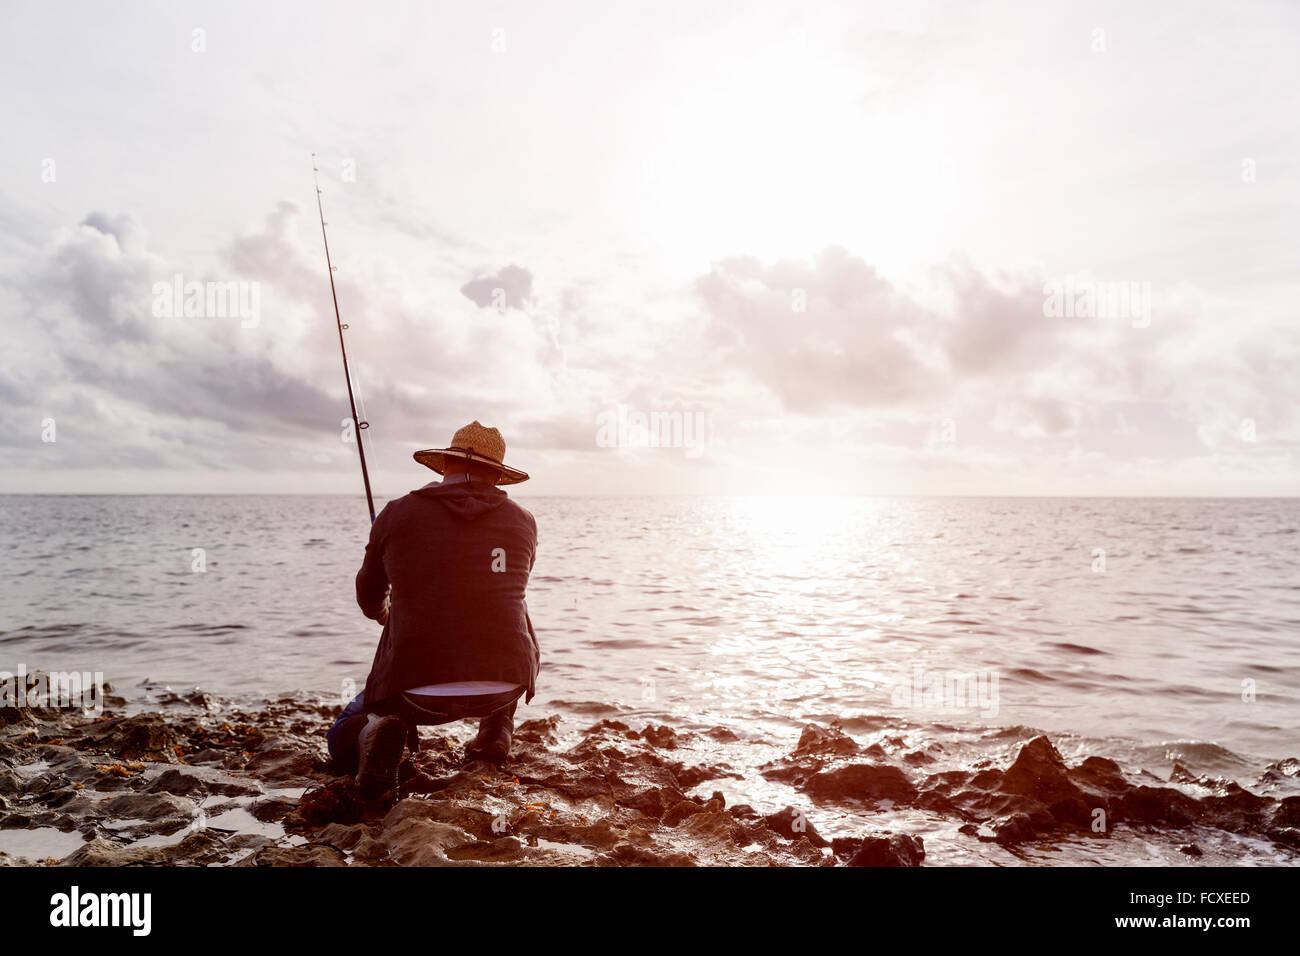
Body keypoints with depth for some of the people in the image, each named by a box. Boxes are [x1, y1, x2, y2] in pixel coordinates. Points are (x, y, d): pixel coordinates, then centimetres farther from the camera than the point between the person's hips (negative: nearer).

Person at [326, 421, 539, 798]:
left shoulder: (396, 515, 2)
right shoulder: (523, 522, 6)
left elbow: (370, 599, 18)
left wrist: (383, 612, 44)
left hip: (417, 687, -2)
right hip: (505, 685, 2)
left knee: (342, 741, 25)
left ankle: (382, 729, -11)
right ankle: (496, 730, 23)